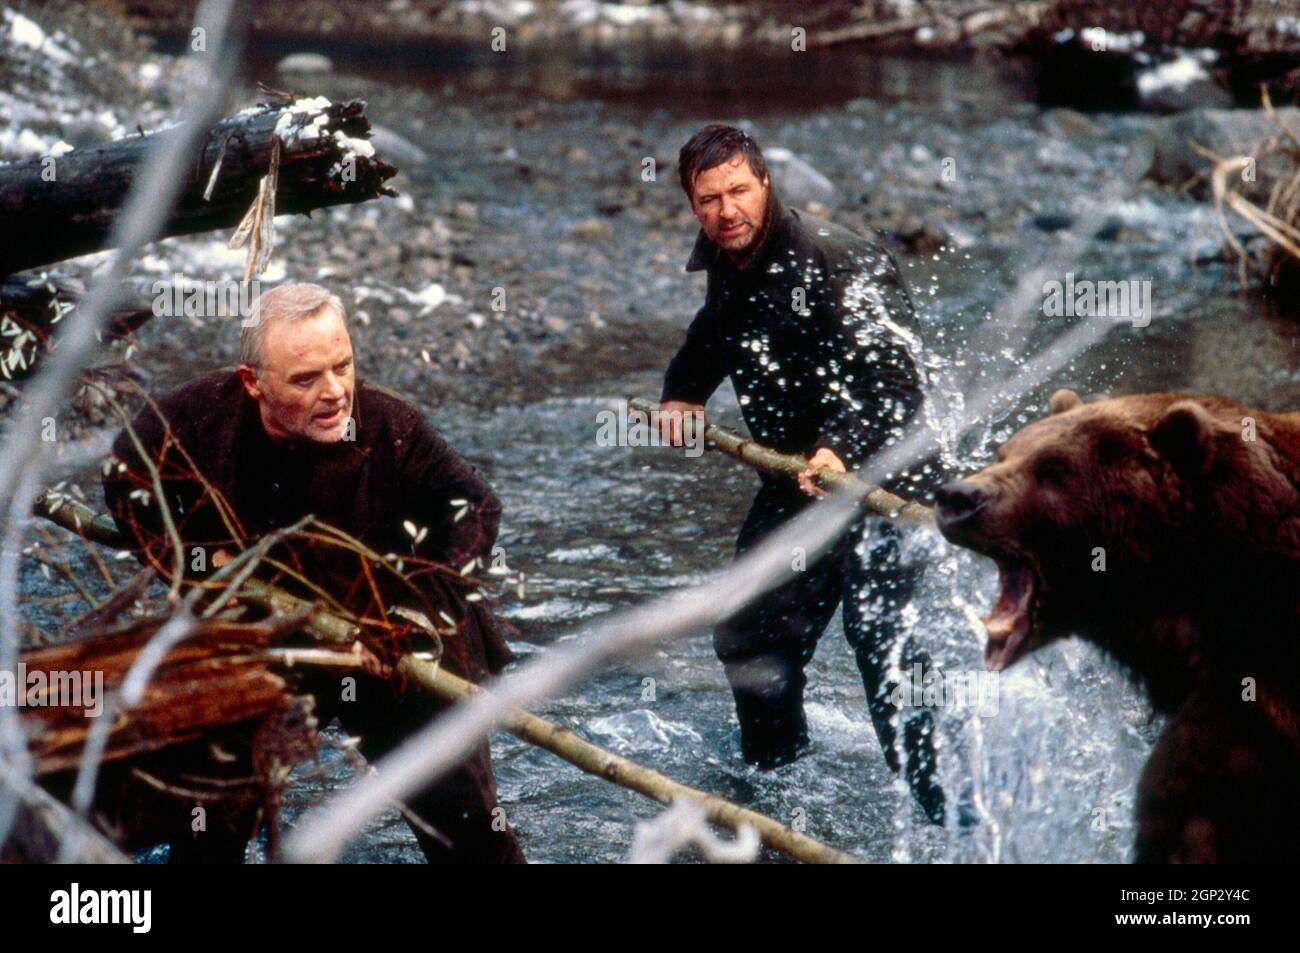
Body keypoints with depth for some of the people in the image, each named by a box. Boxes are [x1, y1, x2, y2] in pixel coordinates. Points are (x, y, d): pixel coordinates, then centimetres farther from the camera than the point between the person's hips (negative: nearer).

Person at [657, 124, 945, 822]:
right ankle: (771, 776, 37)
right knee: (750, 632, 16)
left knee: (879, 634, -19)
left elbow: (888, 377, -31)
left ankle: (945, 808, -11)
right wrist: (682, 394, 9)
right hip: (795, 476, 9)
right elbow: (712, 334, 27)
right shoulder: (727, 263, 4)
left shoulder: (837, 261, -22)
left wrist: (842, 449, -44)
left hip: (877, 472, -9)